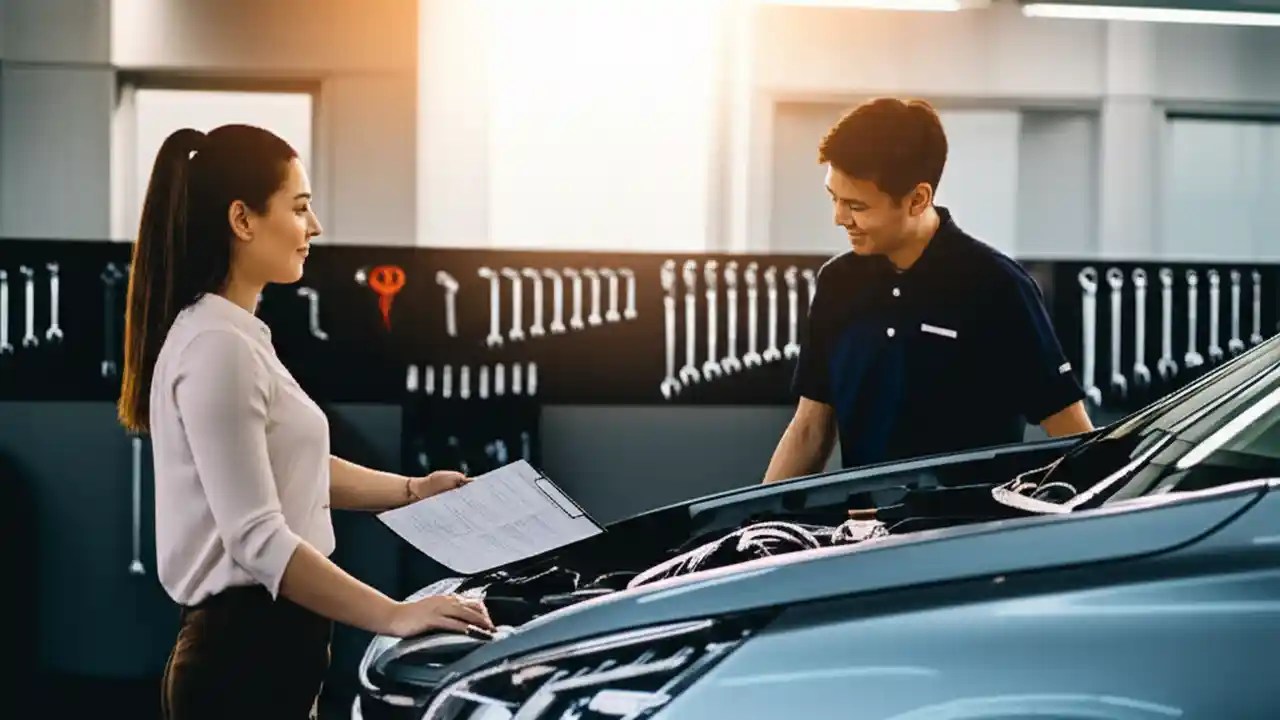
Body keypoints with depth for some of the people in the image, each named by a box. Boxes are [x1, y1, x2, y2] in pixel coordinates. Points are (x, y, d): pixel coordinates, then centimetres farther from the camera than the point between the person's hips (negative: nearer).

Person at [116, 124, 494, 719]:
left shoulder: (240, 337, 13)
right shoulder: (216, 348, -19)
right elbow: (257, 538, -24)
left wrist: (414, 490, 23)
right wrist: (393, 615, -24)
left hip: (266, 641, 10)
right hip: (244, 649, -10)